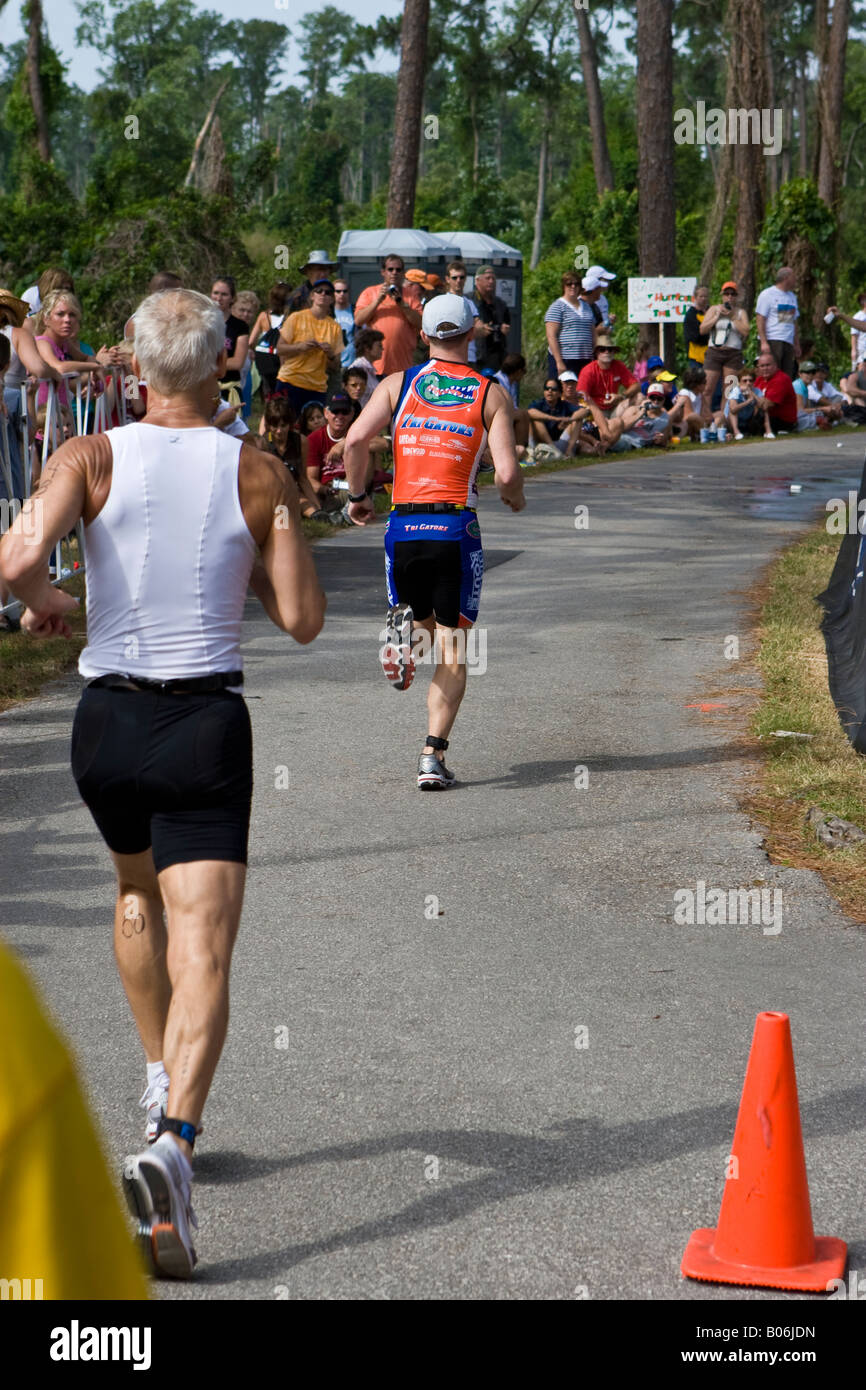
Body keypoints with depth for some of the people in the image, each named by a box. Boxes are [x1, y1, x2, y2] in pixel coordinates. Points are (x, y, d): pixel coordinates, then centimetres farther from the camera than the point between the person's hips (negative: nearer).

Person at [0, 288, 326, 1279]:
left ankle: (162, 1081, 37)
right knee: (202, 953, -7)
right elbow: (301, 619, 1)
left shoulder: (92, 458, -5)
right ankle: (172, 1141, -27)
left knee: (138, 892, 30)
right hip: (207, 724, -2)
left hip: (107, 720, 2)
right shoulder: (258, 476, -2)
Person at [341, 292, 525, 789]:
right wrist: (516, 499, 16)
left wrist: (357, 496, 9)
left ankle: (402, 626, -12)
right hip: (457, 528, -2)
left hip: (403, 525, 2)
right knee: (452, 646, 5)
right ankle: (434, 754, -6)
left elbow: (355, 440, -6)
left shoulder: (398, 384, 7)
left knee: (424, 622, 24)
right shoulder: (491, 393, 3)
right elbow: (506, 473, -6)